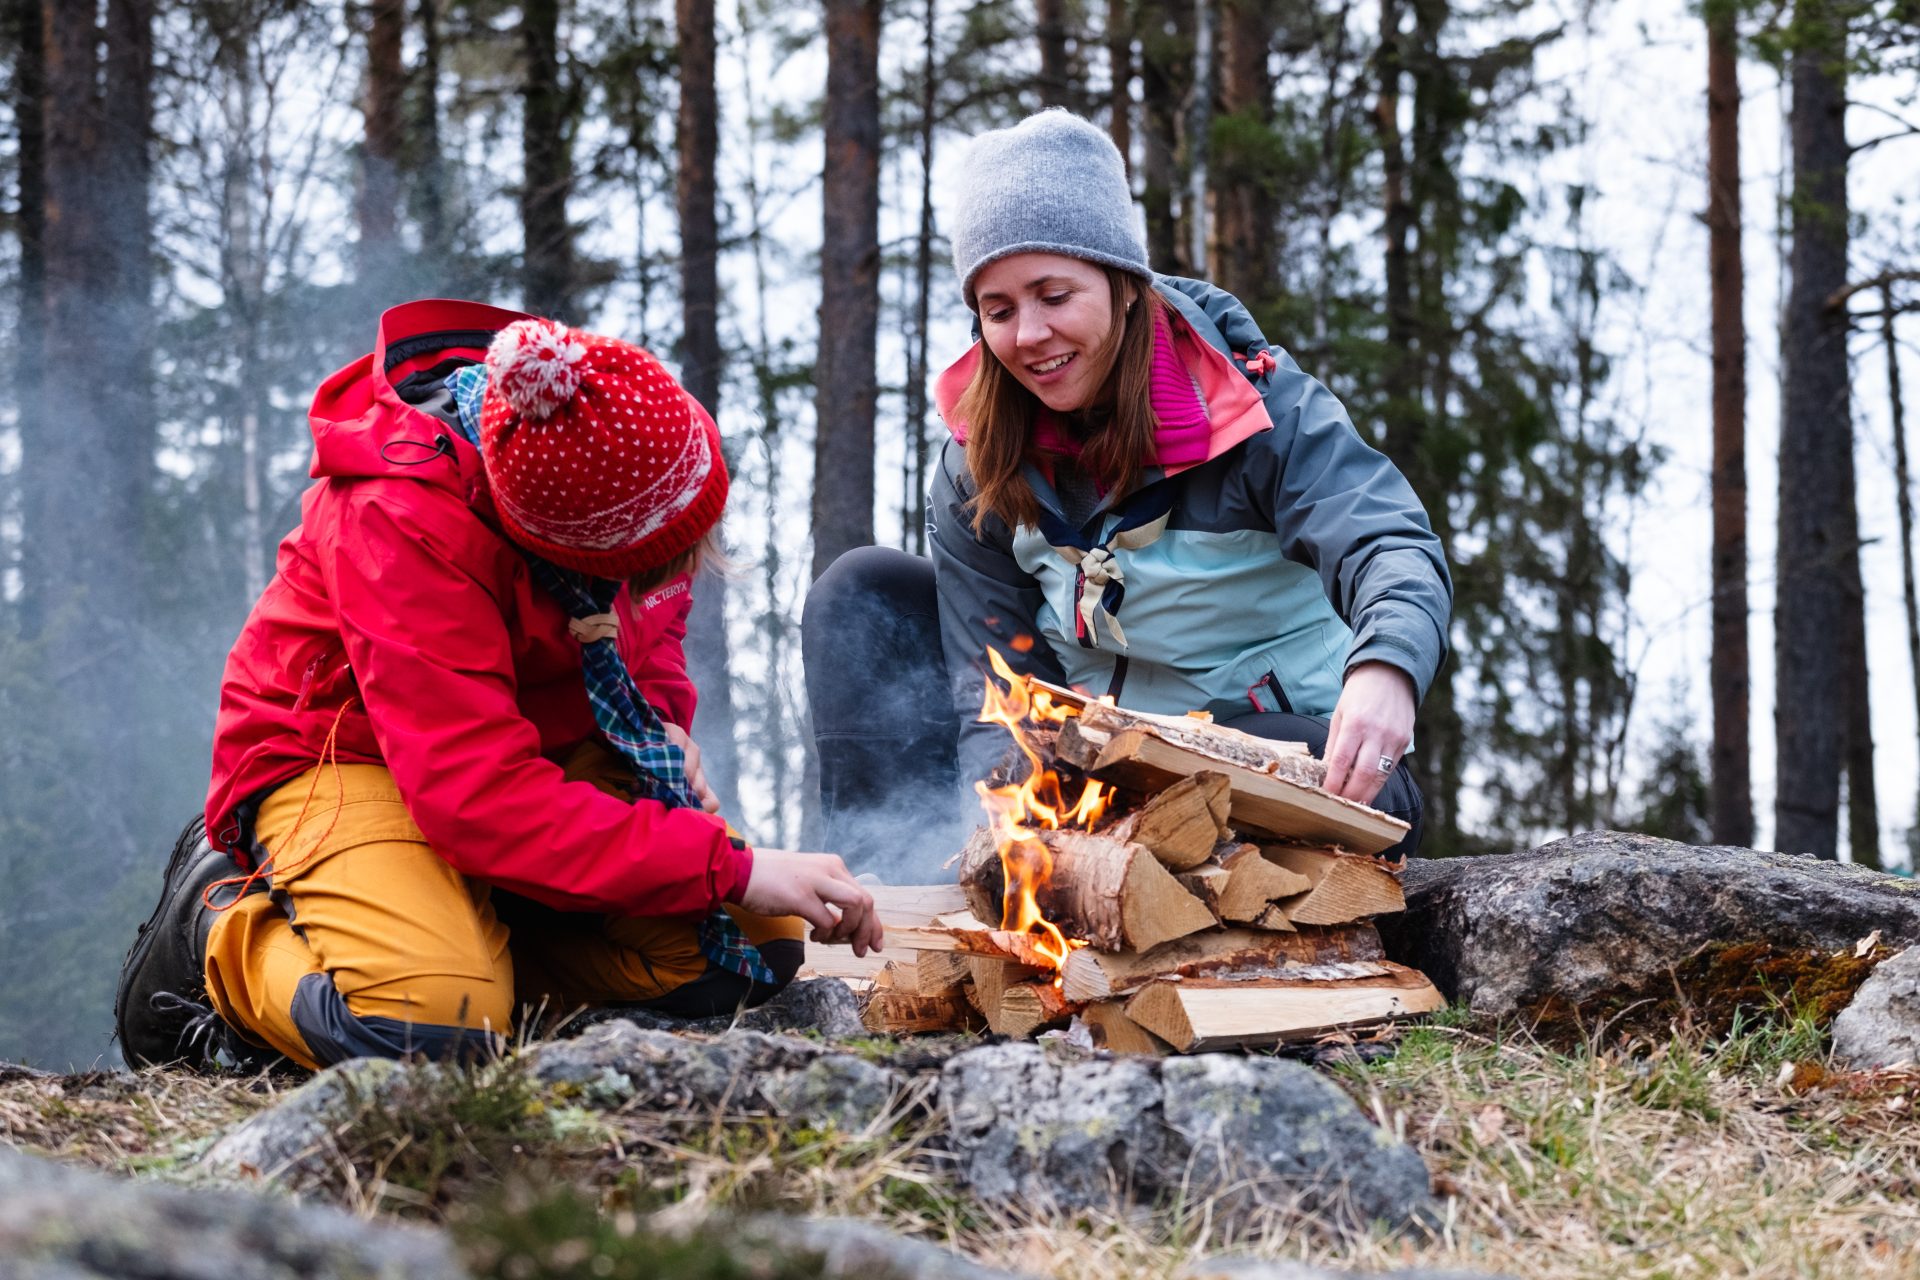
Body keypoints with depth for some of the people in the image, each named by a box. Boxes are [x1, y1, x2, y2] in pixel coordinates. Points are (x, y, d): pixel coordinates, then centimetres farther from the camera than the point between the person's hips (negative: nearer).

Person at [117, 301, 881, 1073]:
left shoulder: (626, 439, -12)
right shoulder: (400, 519, -33)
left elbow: (651, 621, 13)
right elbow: (481, 797, -39)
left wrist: (660, 713, -9)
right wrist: (731, 868, -41)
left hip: (547, 746, 7)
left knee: (752, 957, -12)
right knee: (422, 1019, -36)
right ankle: (222, 919, -3)